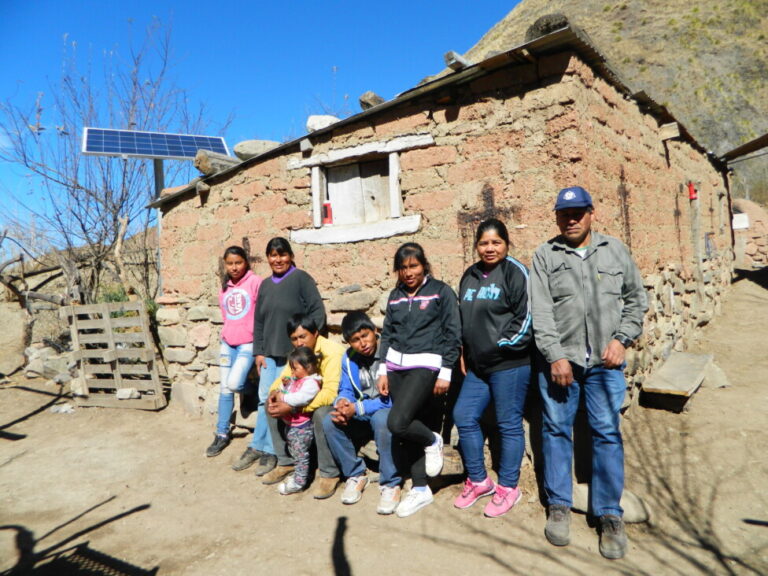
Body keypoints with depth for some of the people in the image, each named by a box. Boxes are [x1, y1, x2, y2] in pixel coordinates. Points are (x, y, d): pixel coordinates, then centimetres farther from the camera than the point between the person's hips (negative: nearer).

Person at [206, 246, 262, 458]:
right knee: (225, 389, 7)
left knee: (234, 384, -17)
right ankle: (222, 434, 17)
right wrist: (227, 336, 13)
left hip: (248, 343, -6)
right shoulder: (224, 288, 12)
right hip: (227, 343, 6)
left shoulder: (255, 283, -8)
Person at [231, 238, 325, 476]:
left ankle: (269, 449, 13)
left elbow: (318, 311, -9)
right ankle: (258, 446, 22)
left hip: (294, 353, -5)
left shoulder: (301, 278, -4)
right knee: (264, 399, 8)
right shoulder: (265, 285, 14)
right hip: (269, 353, 5)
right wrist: (258, 351, 8)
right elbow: (258, 320, 16)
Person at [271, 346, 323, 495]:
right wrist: (284, 386, -4)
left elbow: (299, 399, -32)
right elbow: (286, 391, 17)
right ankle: (297, 475, 38)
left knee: (301, 455, 3)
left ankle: (298, 483, 14)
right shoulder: (296, 379, 9)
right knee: (294, 453, 22)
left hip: (302, 427, -9)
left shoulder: (311, 383, -20)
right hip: (291, 424, 9)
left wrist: (281, 397, -22)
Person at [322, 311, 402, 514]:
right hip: (362, 418, 6)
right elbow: (345, 390, 8)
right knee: (330, 421, -19)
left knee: (382, 418, -39)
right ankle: (355, 475, 1)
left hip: (391, 412, -5)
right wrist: (342, 402, -18)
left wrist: (357, 409, -27)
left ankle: (390, 484, -19)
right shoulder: (349, 358, 0)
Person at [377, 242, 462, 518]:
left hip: (425, 366, -5)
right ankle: (420, 489, 19)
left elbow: (453, 334, -3)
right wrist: (383, 371, 11)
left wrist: (445, 372, -7)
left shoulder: (441, 292, -1)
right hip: (396, 367, 5)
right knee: (410, 429, 5)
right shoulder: (395, 296, 14)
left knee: (397, 423, -19)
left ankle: (432, 441, 11)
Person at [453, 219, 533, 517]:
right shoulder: (469, 276, 13)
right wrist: (467, 352, 11)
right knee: (464, 417, 8)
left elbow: (526, 317, -13)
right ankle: (478, 480, 25)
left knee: (509, 424, 3)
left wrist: (502, 345, -12)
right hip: (477, 364, 7)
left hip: (509, 364, -7)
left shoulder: (515, 272, -8)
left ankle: (508, 487, 20)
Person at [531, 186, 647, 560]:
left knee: (607, 433, 2)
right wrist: (556, 356, -11)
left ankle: (609, 515, 16)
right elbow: (541, 311, -4)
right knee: (556, 430, 7)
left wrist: (622, 338, -1)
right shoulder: (545, 256, 3)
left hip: (605, 362, 1)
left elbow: (636, 300, 13)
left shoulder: (615, 251, 10)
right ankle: (558, 506, 23)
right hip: (558, 360, -1)